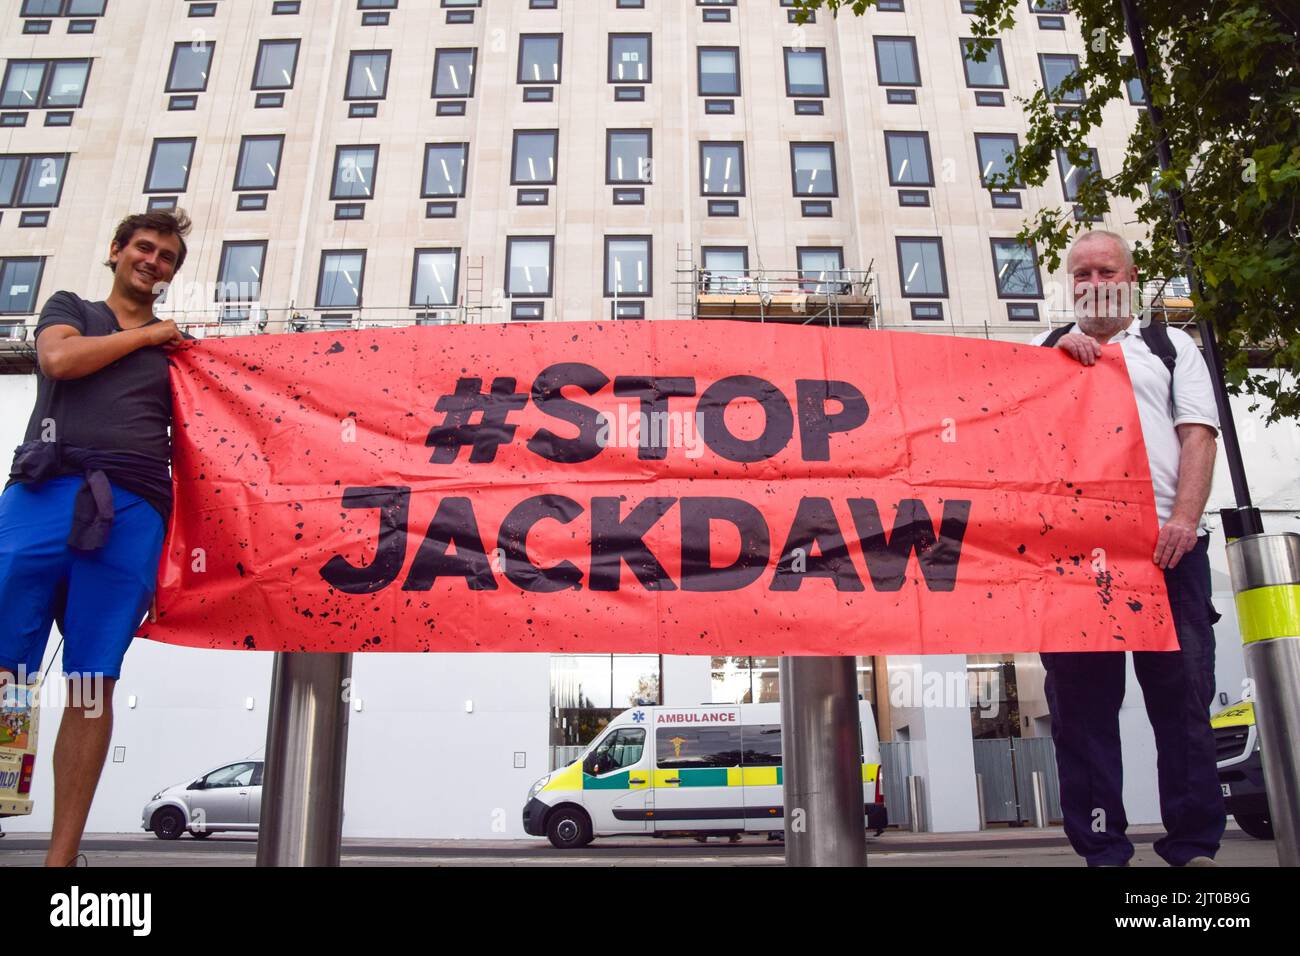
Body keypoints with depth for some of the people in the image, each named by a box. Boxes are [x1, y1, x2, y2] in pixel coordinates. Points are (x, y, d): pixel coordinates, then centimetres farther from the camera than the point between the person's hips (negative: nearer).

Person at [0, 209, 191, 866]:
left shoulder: (178, 348, 27)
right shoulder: (69, 308, 22)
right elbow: (60, 358, 0)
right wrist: (147, 334, 10)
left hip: (134, 511, 1)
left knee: (94, 685, -3)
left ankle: (62, 853, 0)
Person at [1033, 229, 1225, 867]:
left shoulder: (1172, 347, 20)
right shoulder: (1046, 351, 22)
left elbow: (1198, 433, 7)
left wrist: (1184, 518, -8)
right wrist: (1058, 353, -2)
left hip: (1166, 543, 0)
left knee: (1182, 691, 0)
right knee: (1082, 698, 0)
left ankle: (1194, 845, 11)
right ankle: (1103, 849, 8)